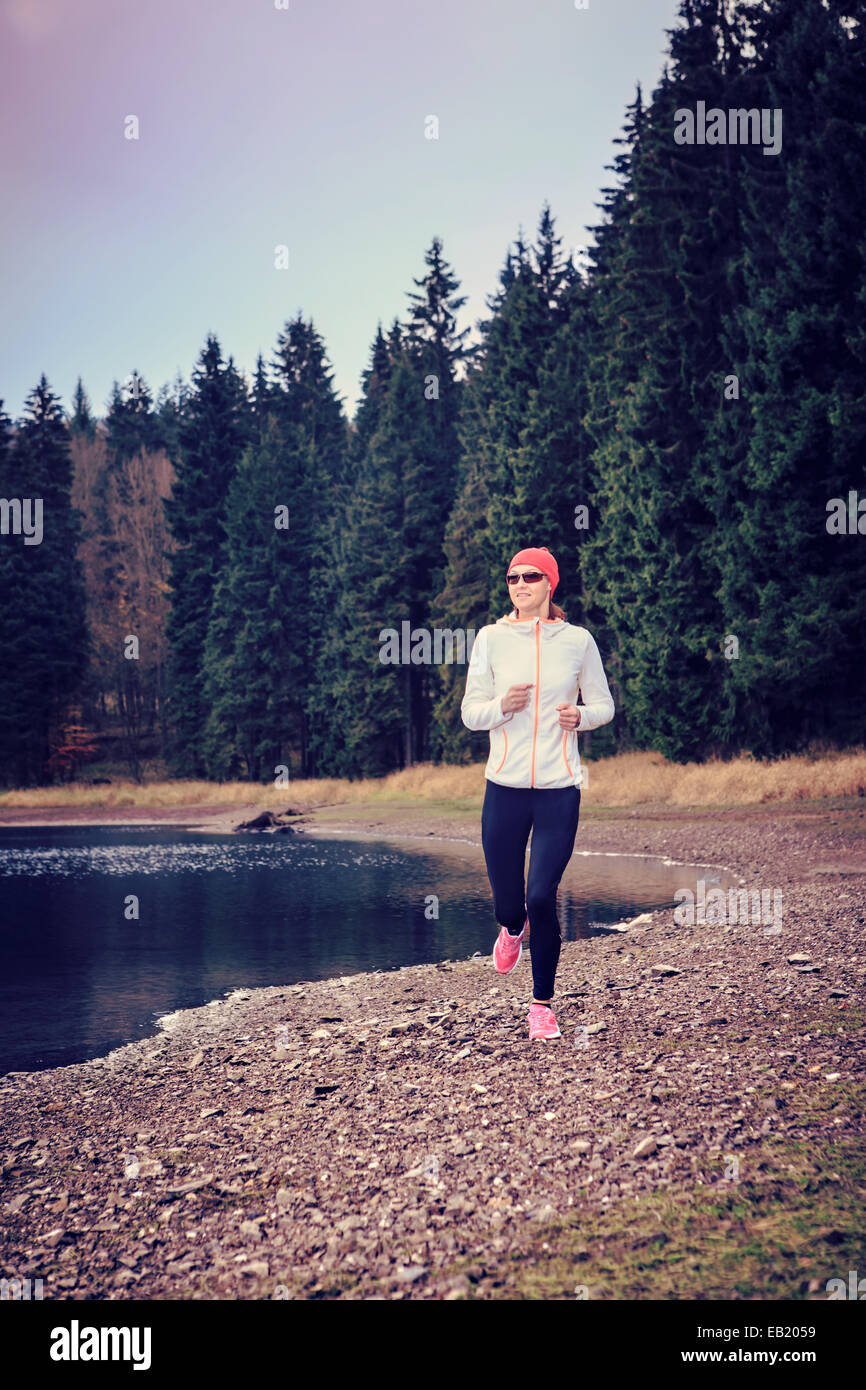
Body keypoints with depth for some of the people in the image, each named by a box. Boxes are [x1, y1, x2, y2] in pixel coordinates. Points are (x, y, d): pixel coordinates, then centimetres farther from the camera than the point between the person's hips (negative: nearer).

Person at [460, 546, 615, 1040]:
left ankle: (543, 1004, 11)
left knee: (542, 897, -9)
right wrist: (502, 705, -16)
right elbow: (470, 713, 4)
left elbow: (604, 705, 11)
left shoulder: (578, 640, 1)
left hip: (559, 789, -1)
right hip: (505, 787, 1)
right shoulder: (492, 638, 2)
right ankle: (513, 929, 47)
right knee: (508, 903, 7)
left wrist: (580, 716, -11)